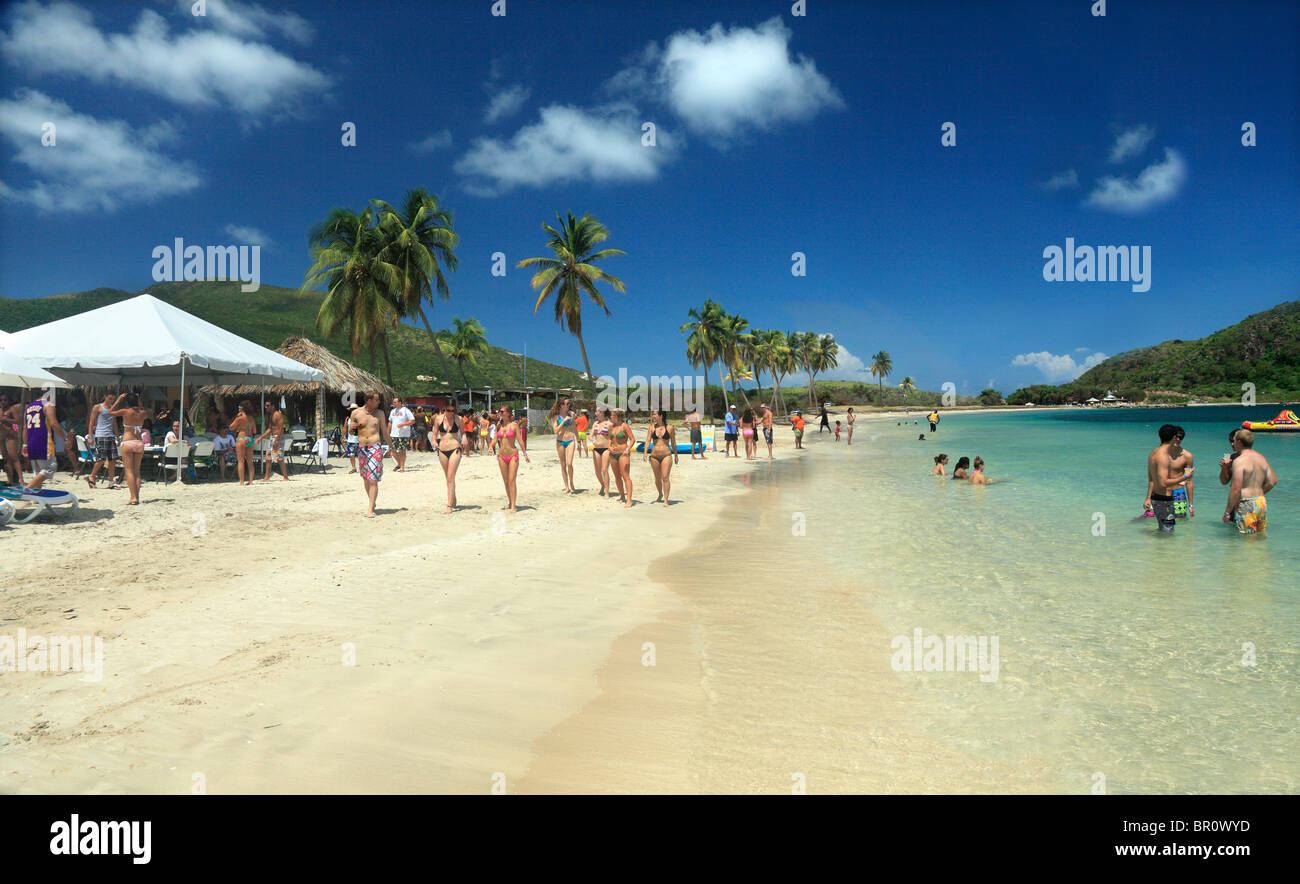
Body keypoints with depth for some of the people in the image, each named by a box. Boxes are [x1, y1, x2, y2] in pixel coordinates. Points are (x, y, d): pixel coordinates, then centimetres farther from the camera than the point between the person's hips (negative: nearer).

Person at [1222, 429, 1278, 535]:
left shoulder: (1239, 461, -14)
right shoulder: (1261, 457, 10)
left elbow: (1236, 489, -19)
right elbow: (1273, 481, 16)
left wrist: (1227, 512, -14)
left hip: (1246, 506, -8)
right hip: (1262, 503, 8)